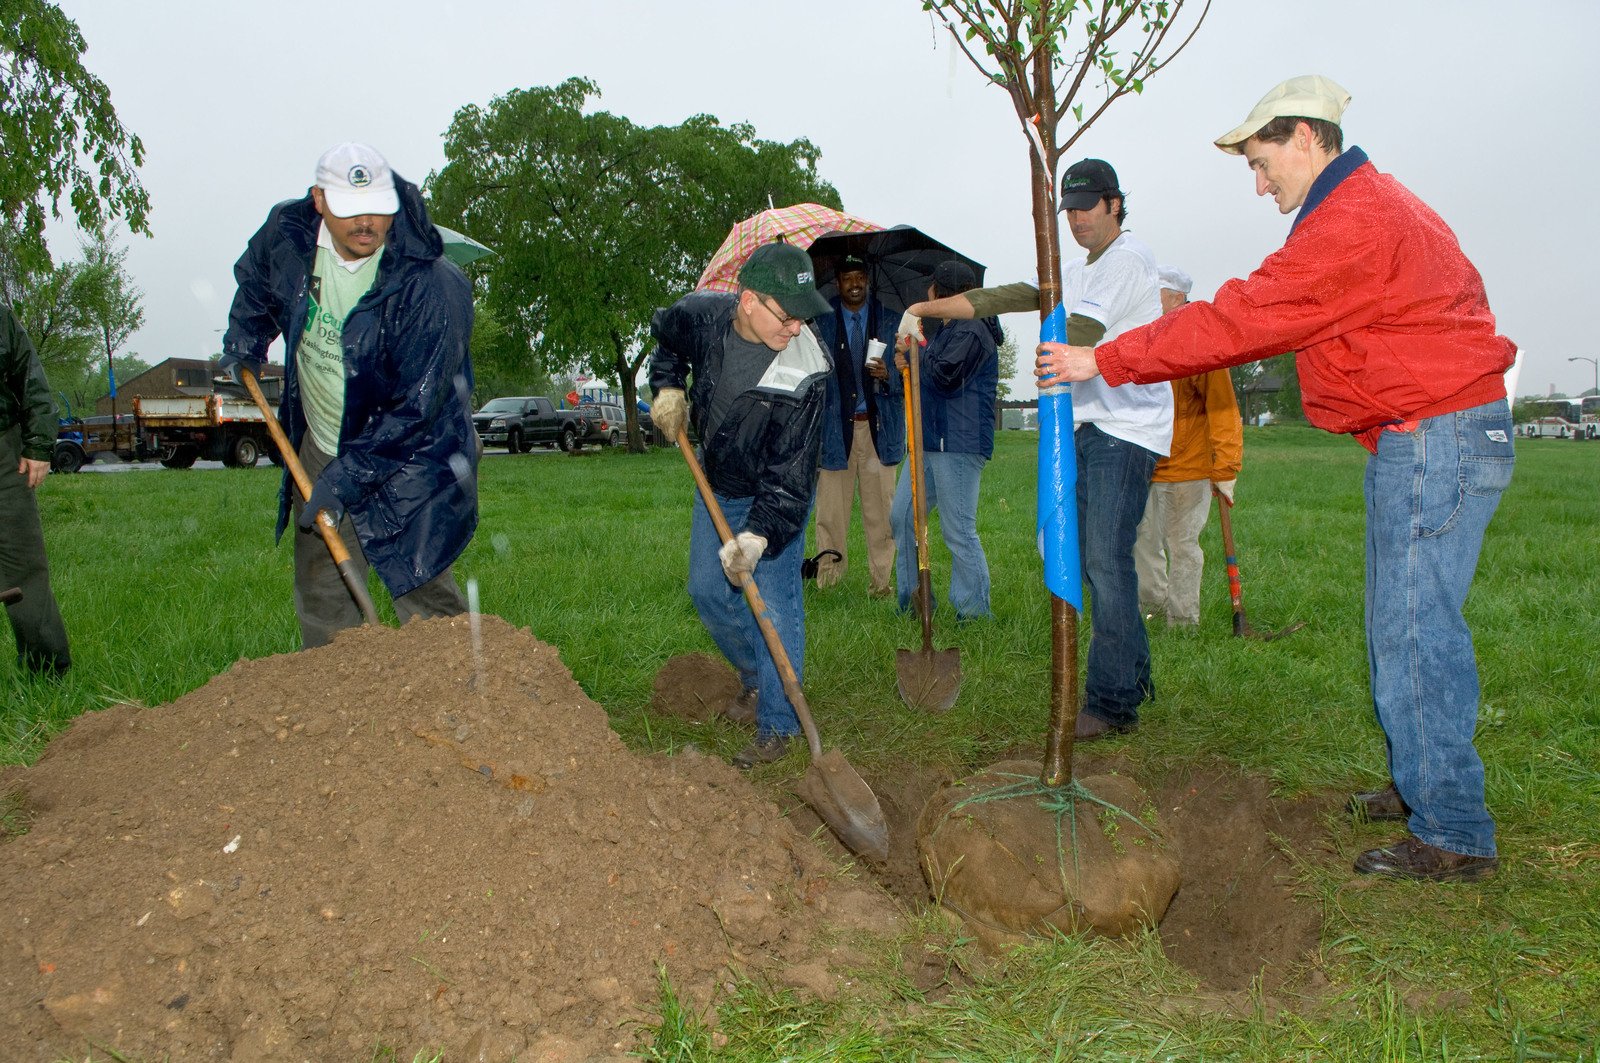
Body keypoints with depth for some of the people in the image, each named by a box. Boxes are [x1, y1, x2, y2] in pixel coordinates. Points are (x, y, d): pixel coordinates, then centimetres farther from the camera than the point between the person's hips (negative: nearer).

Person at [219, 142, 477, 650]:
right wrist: (244, 343, 12)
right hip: (318, 449, 6)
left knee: (424, 595, -8)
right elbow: (254, 284, 21)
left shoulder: (431, 285, -26)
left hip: (409, 459, -6)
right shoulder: (287, 233, -8)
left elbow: (414, 408, -25)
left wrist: (346, 477, -25)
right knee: (321, 595, 11)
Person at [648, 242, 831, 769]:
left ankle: (778, 726, 4)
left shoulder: (803, 375, -31)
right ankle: (755, 676, 35)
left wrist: (758, 533, -35)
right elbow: (665, 336, 9)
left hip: (774, 495, -5)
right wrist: (667, 388, -5)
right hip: (716, 485, 5)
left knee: (776, 606, -9)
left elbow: (789, 473, -28)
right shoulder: (703, 315, -18)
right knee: (708, 591, 12)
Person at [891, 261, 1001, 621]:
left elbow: (944, 376, -22)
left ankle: (975, 612, 3)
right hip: (929, 442, 11)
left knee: (959, 532, -7)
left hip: (958, 446, -11)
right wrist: (912, 359, 8)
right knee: (902, 517, 11)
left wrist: (913, 357, -6)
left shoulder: (972, 330, -11)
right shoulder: (950, 329, 22)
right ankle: (914, 601, 20)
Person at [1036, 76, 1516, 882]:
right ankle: (1422, 786, 28)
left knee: (1414, 633, -7)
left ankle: (1454, 836, 1)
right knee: (1402, 626, 16)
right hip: (1422, 438, 11)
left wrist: (1105, 362, -14)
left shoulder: (1350, 224, -18)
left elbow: (1236, 322, -19)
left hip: (1433, 439, -11)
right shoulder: (1378, 204, 18)